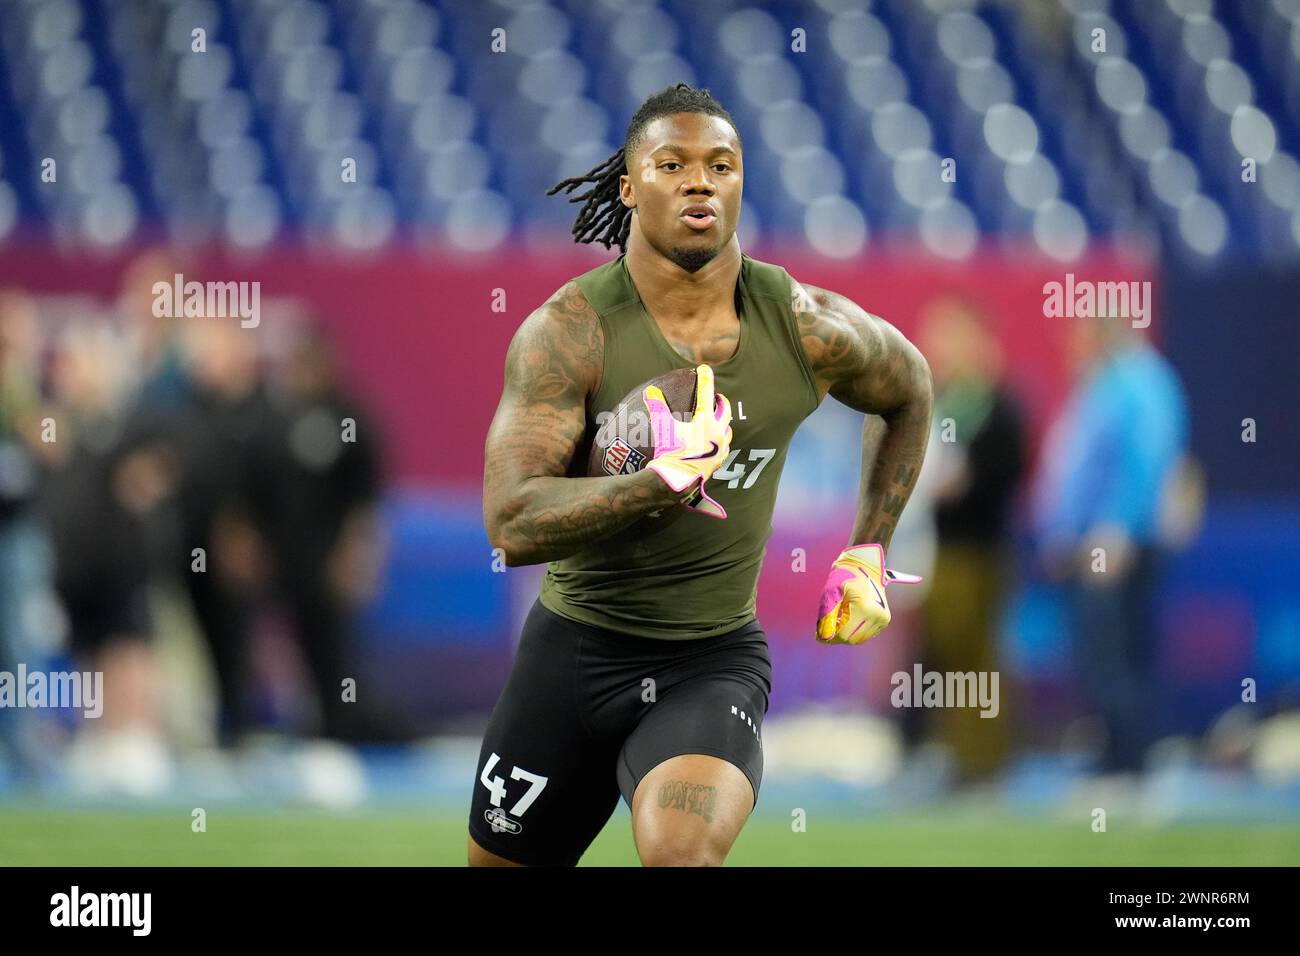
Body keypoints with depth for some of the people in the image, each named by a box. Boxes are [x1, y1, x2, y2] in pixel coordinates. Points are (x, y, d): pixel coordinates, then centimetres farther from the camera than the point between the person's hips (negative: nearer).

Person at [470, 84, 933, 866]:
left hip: (716, 662, 0)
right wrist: (669, 478, -36)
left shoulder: (806, 327, -7)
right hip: (574, 650, 0)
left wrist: (869, 552, 12)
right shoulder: (570, 331, -16)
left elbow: (908, 389, 17)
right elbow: (513, 525, -26)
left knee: (683, 852, -31)